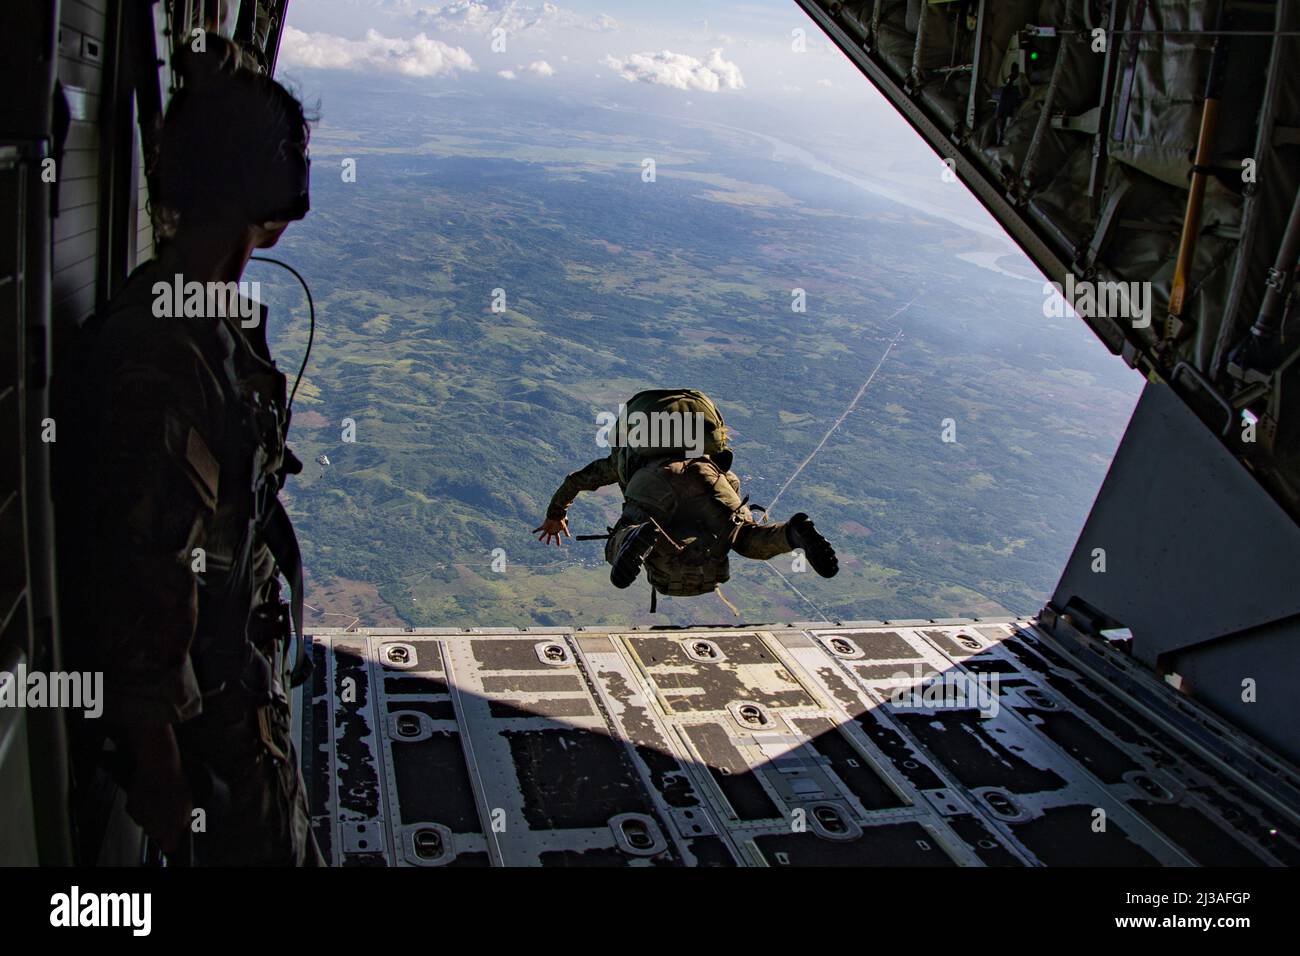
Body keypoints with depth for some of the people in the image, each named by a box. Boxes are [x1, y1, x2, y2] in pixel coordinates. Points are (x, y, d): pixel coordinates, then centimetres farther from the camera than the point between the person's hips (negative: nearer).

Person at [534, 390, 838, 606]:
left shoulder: (623, 452, 44)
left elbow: (576, 480, 56)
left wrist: (555, 516, 73)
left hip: (657, 476, -2)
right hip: (707, 470, 2)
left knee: (617, 552, -4)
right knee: (749, 541, 8)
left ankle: (642, 538, -42)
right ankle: (795, 533, -26)